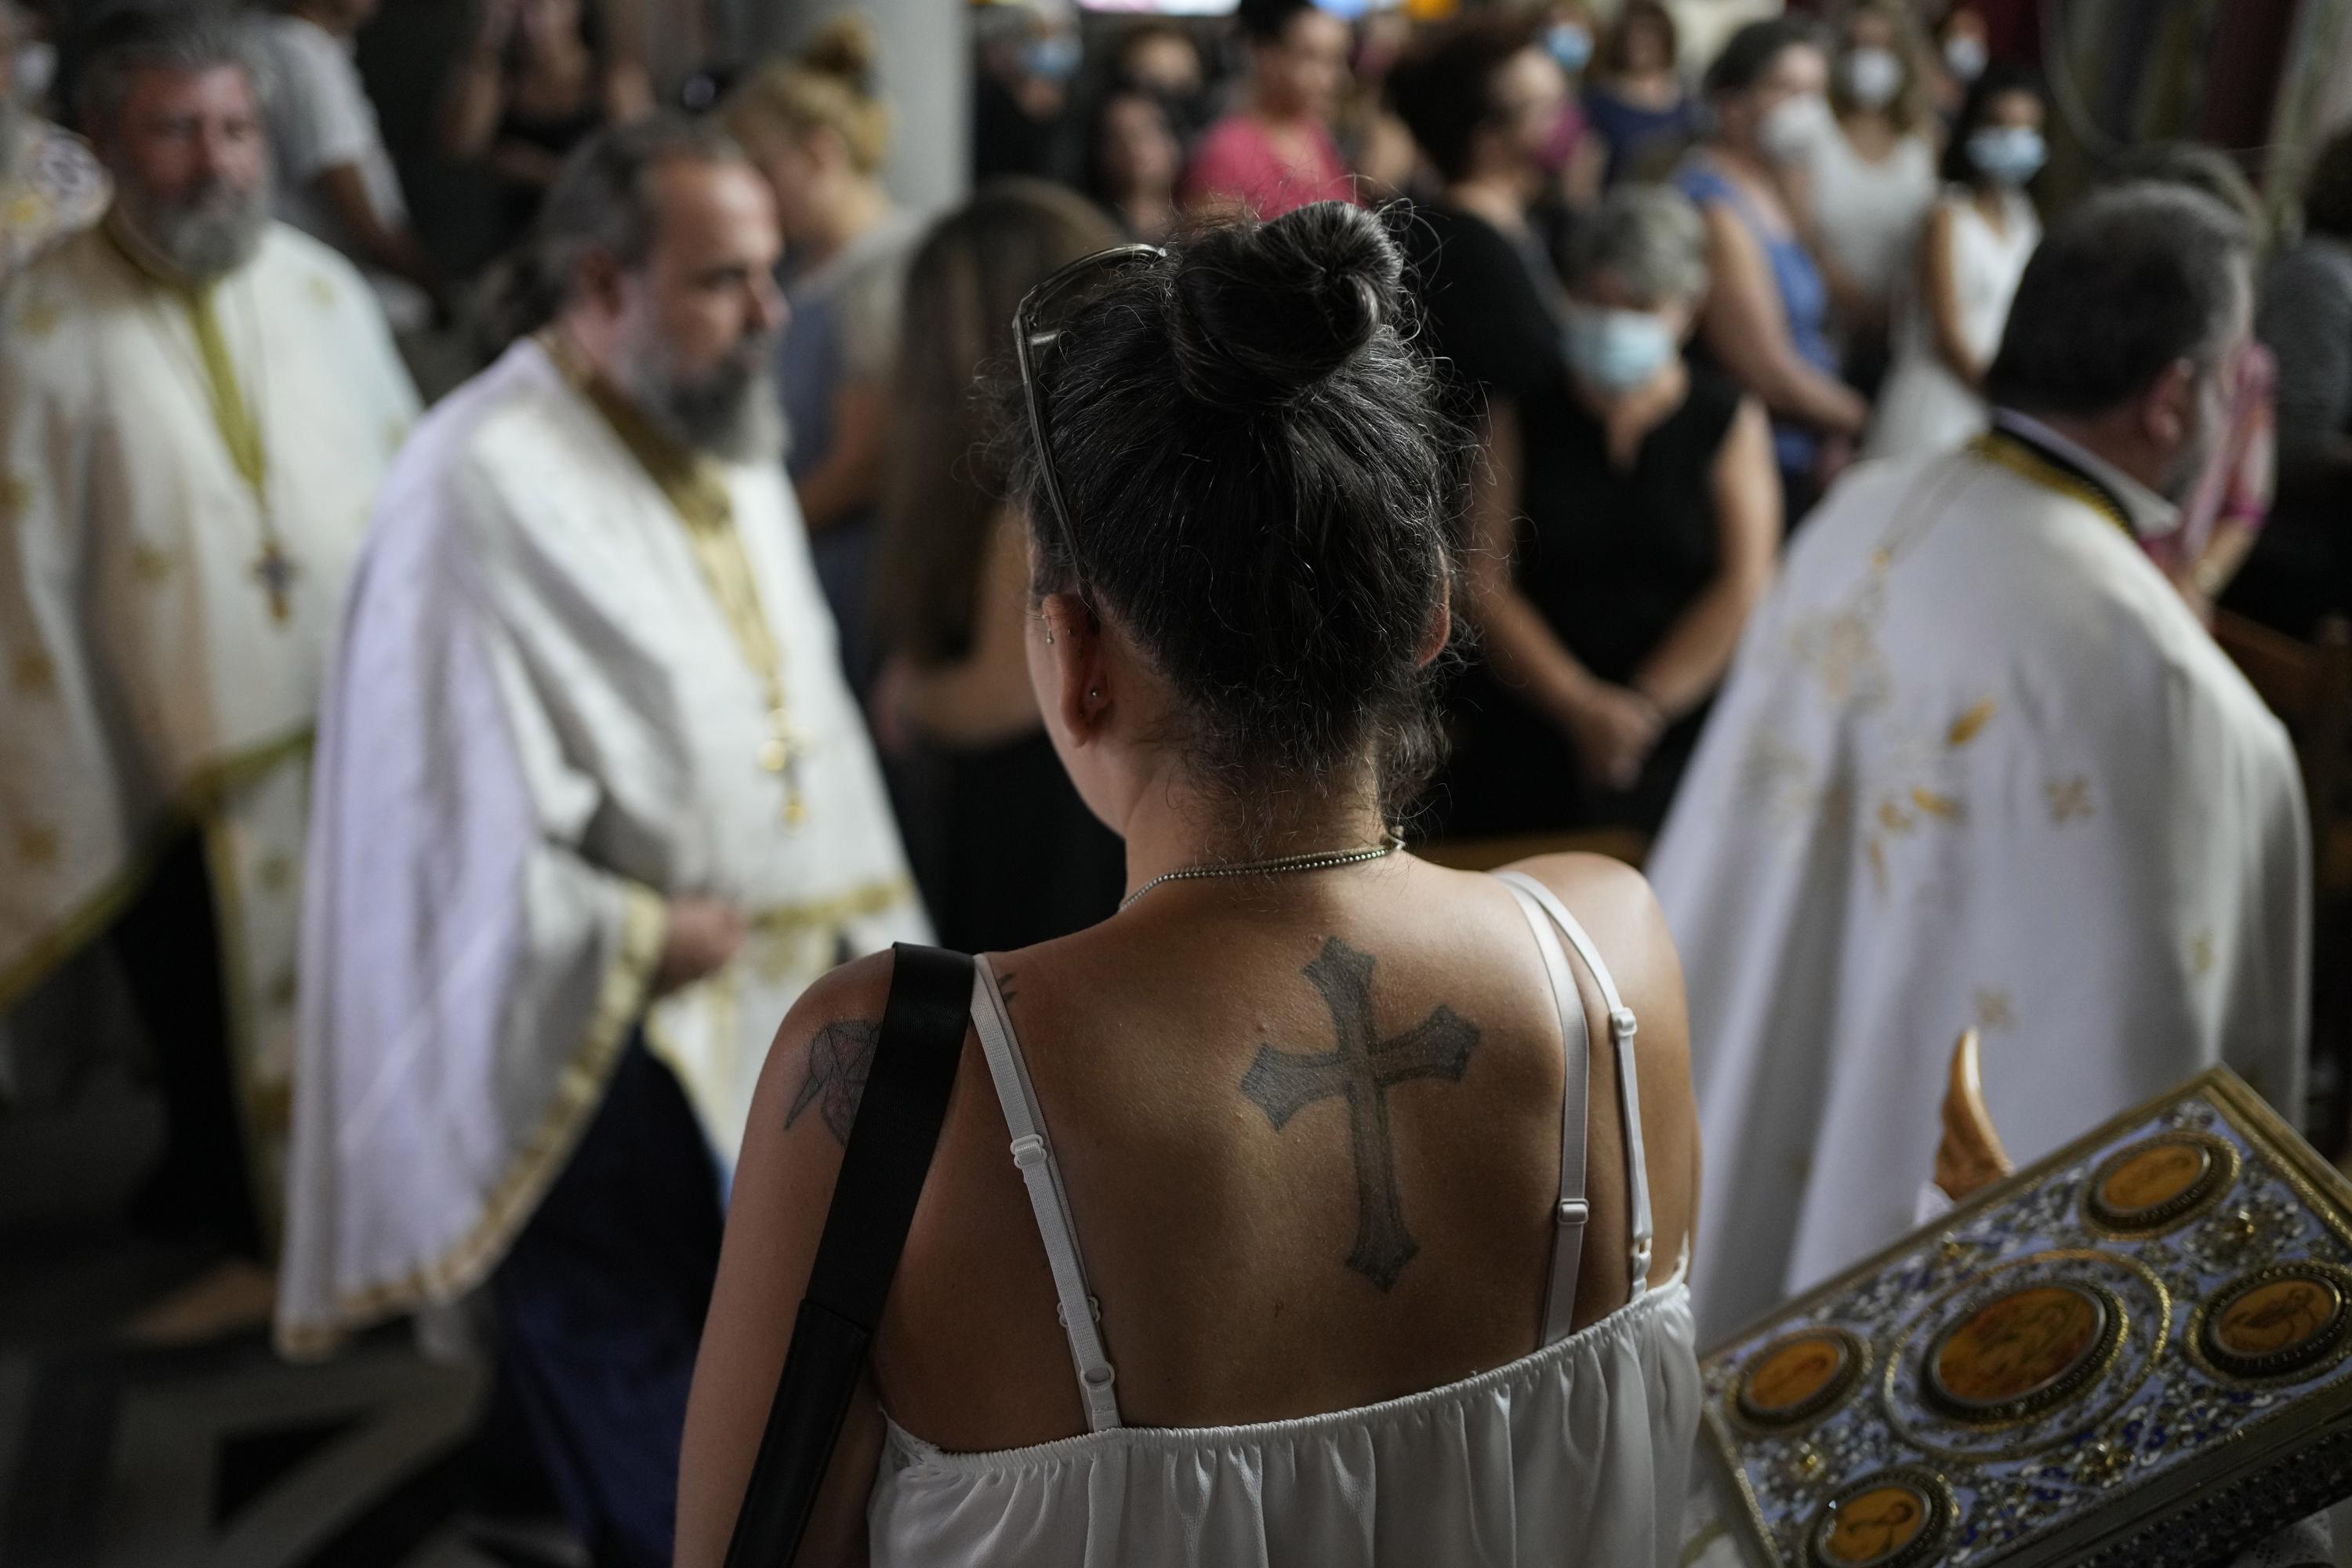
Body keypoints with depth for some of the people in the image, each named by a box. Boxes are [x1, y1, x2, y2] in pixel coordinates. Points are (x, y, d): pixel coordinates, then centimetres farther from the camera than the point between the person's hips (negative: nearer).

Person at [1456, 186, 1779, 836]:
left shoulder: (1731, 422, 11)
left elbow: (1745, 589, 1)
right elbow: (1486, 588, 0)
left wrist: (1644, 706, -9)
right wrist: (1582, 709, -12)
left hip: (1684, 741, 1)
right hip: (1530, 745, 0)